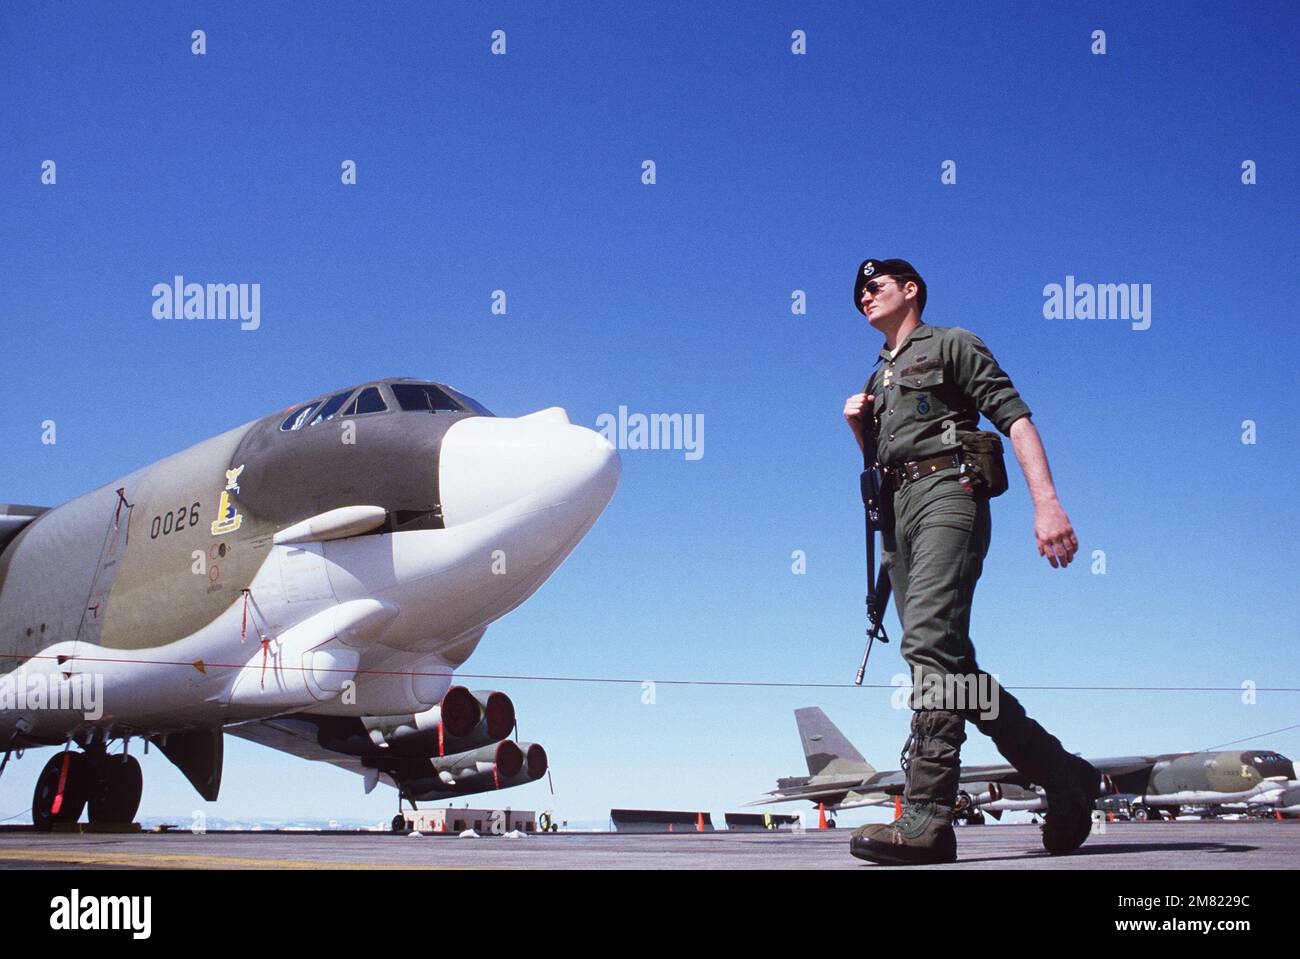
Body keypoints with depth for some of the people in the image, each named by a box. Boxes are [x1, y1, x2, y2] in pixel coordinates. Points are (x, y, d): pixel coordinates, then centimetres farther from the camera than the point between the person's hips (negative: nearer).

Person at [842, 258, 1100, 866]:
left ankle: (927, 816, -33)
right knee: (950, 664, 1)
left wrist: (1046, 501, -19)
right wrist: (858, 428, 10)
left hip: (947, 489, -8)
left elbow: (1014, 416, -4)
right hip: (896, 510, 8)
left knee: (929, 640, -25)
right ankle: (1063, 776, 11)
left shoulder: (951, 345, 9)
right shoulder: (877, 381, 30)